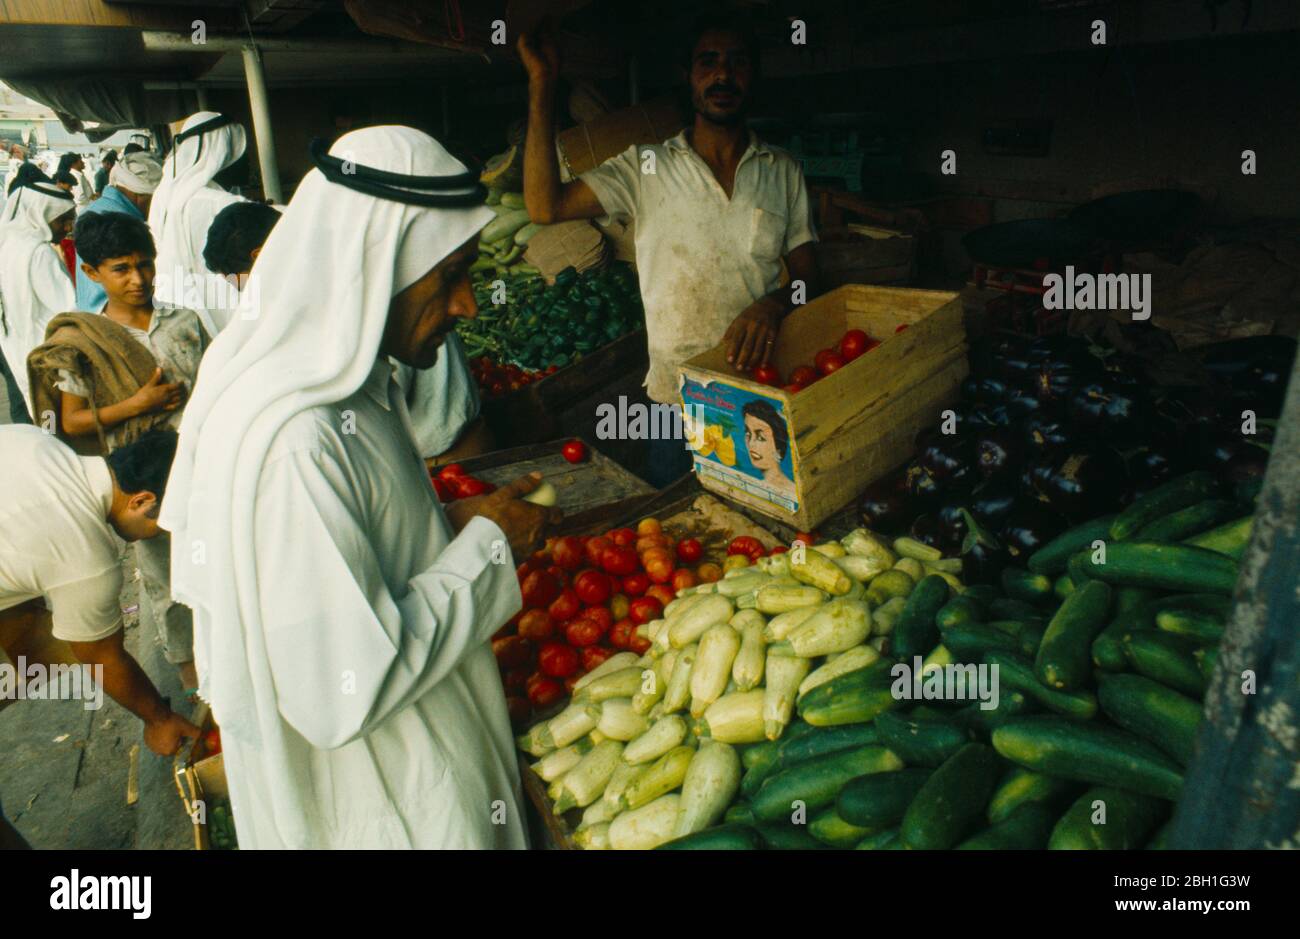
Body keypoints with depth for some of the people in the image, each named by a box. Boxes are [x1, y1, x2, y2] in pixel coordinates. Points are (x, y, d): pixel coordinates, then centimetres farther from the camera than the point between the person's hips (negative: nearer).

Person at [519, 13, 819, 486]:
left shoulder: (783, 171, 6)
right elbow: (545, 207, -12)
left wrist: (774, 304, -19)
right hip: (677, 399, -1)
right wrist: (542, 83, -13)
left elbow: (808, 274, 5)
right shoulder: (645, 168, -1)